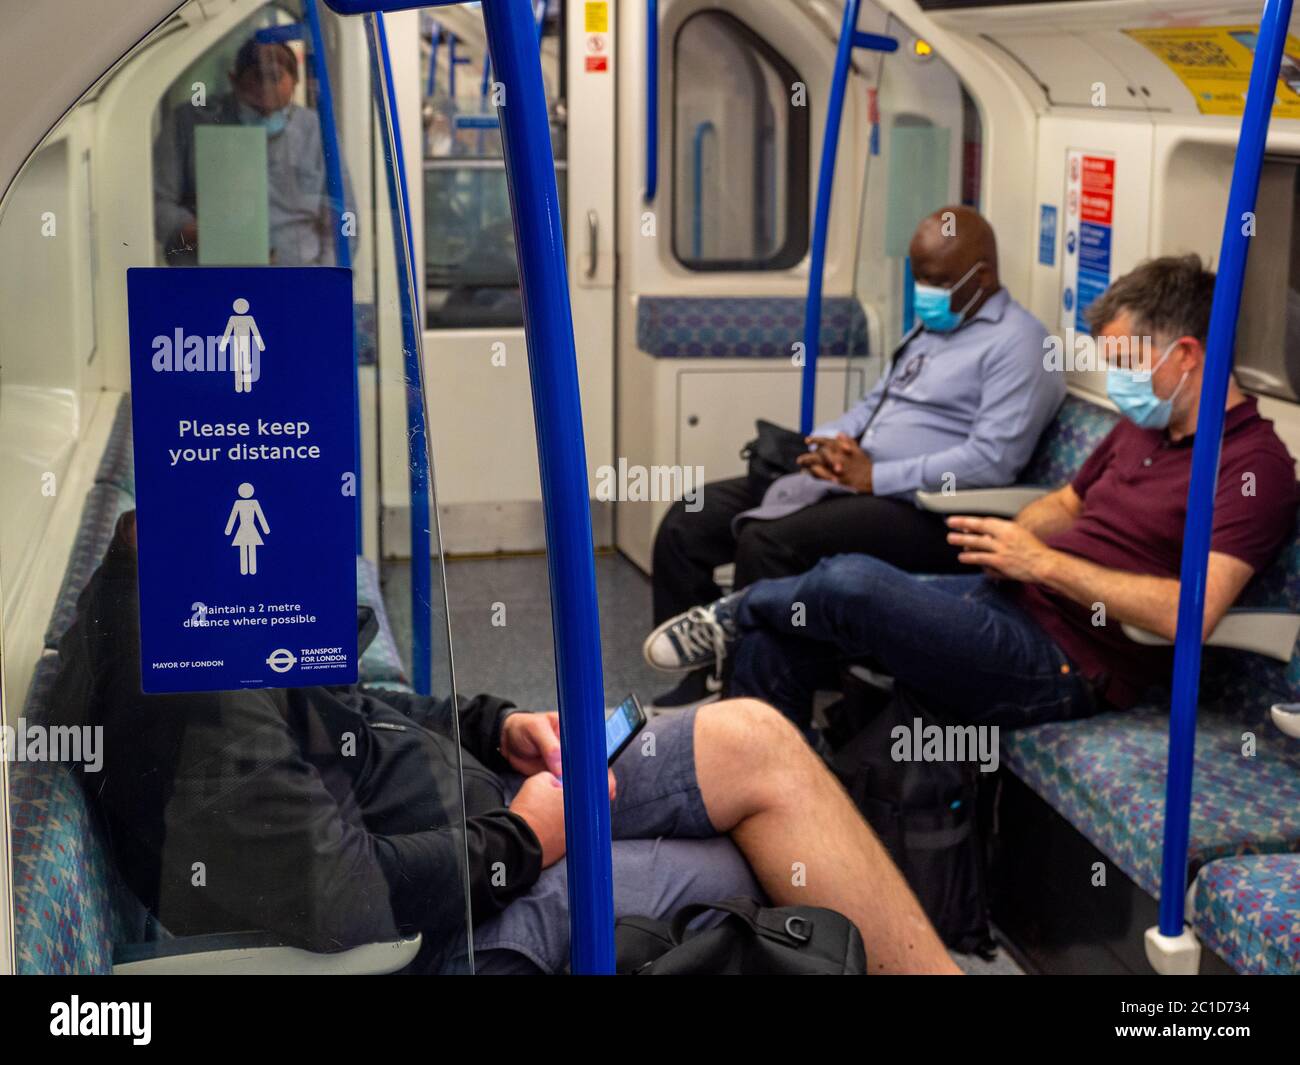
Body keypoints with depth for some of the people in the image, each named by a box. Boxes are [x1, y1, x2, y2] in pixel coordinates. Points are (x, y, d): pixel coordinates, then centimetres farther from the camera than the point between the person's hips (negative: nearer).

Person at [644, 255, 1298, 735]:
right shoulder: (1143, 426, 17)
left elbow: (1193, 612, -23)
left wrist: (1044, 563, -18)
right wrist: (1010, 540, 5)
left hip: (1065, 664, -9)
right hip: (1002, 598, 10)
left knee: (850, 583, -26)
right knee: (774, 640, -5)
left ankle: (736, 612, 6)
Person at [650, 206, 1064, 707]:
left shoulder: (1015, 342, -8)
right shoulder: (932, 325, 21)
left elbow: (992, 459, -19)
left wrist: (874, 476, -19)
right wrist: (826, 444, 5)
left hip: (920, 511, -10)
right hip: (845, 477, 10)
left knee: (766, 542, -32)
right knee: (686, 524, -3)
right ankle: (705, 674, 1)